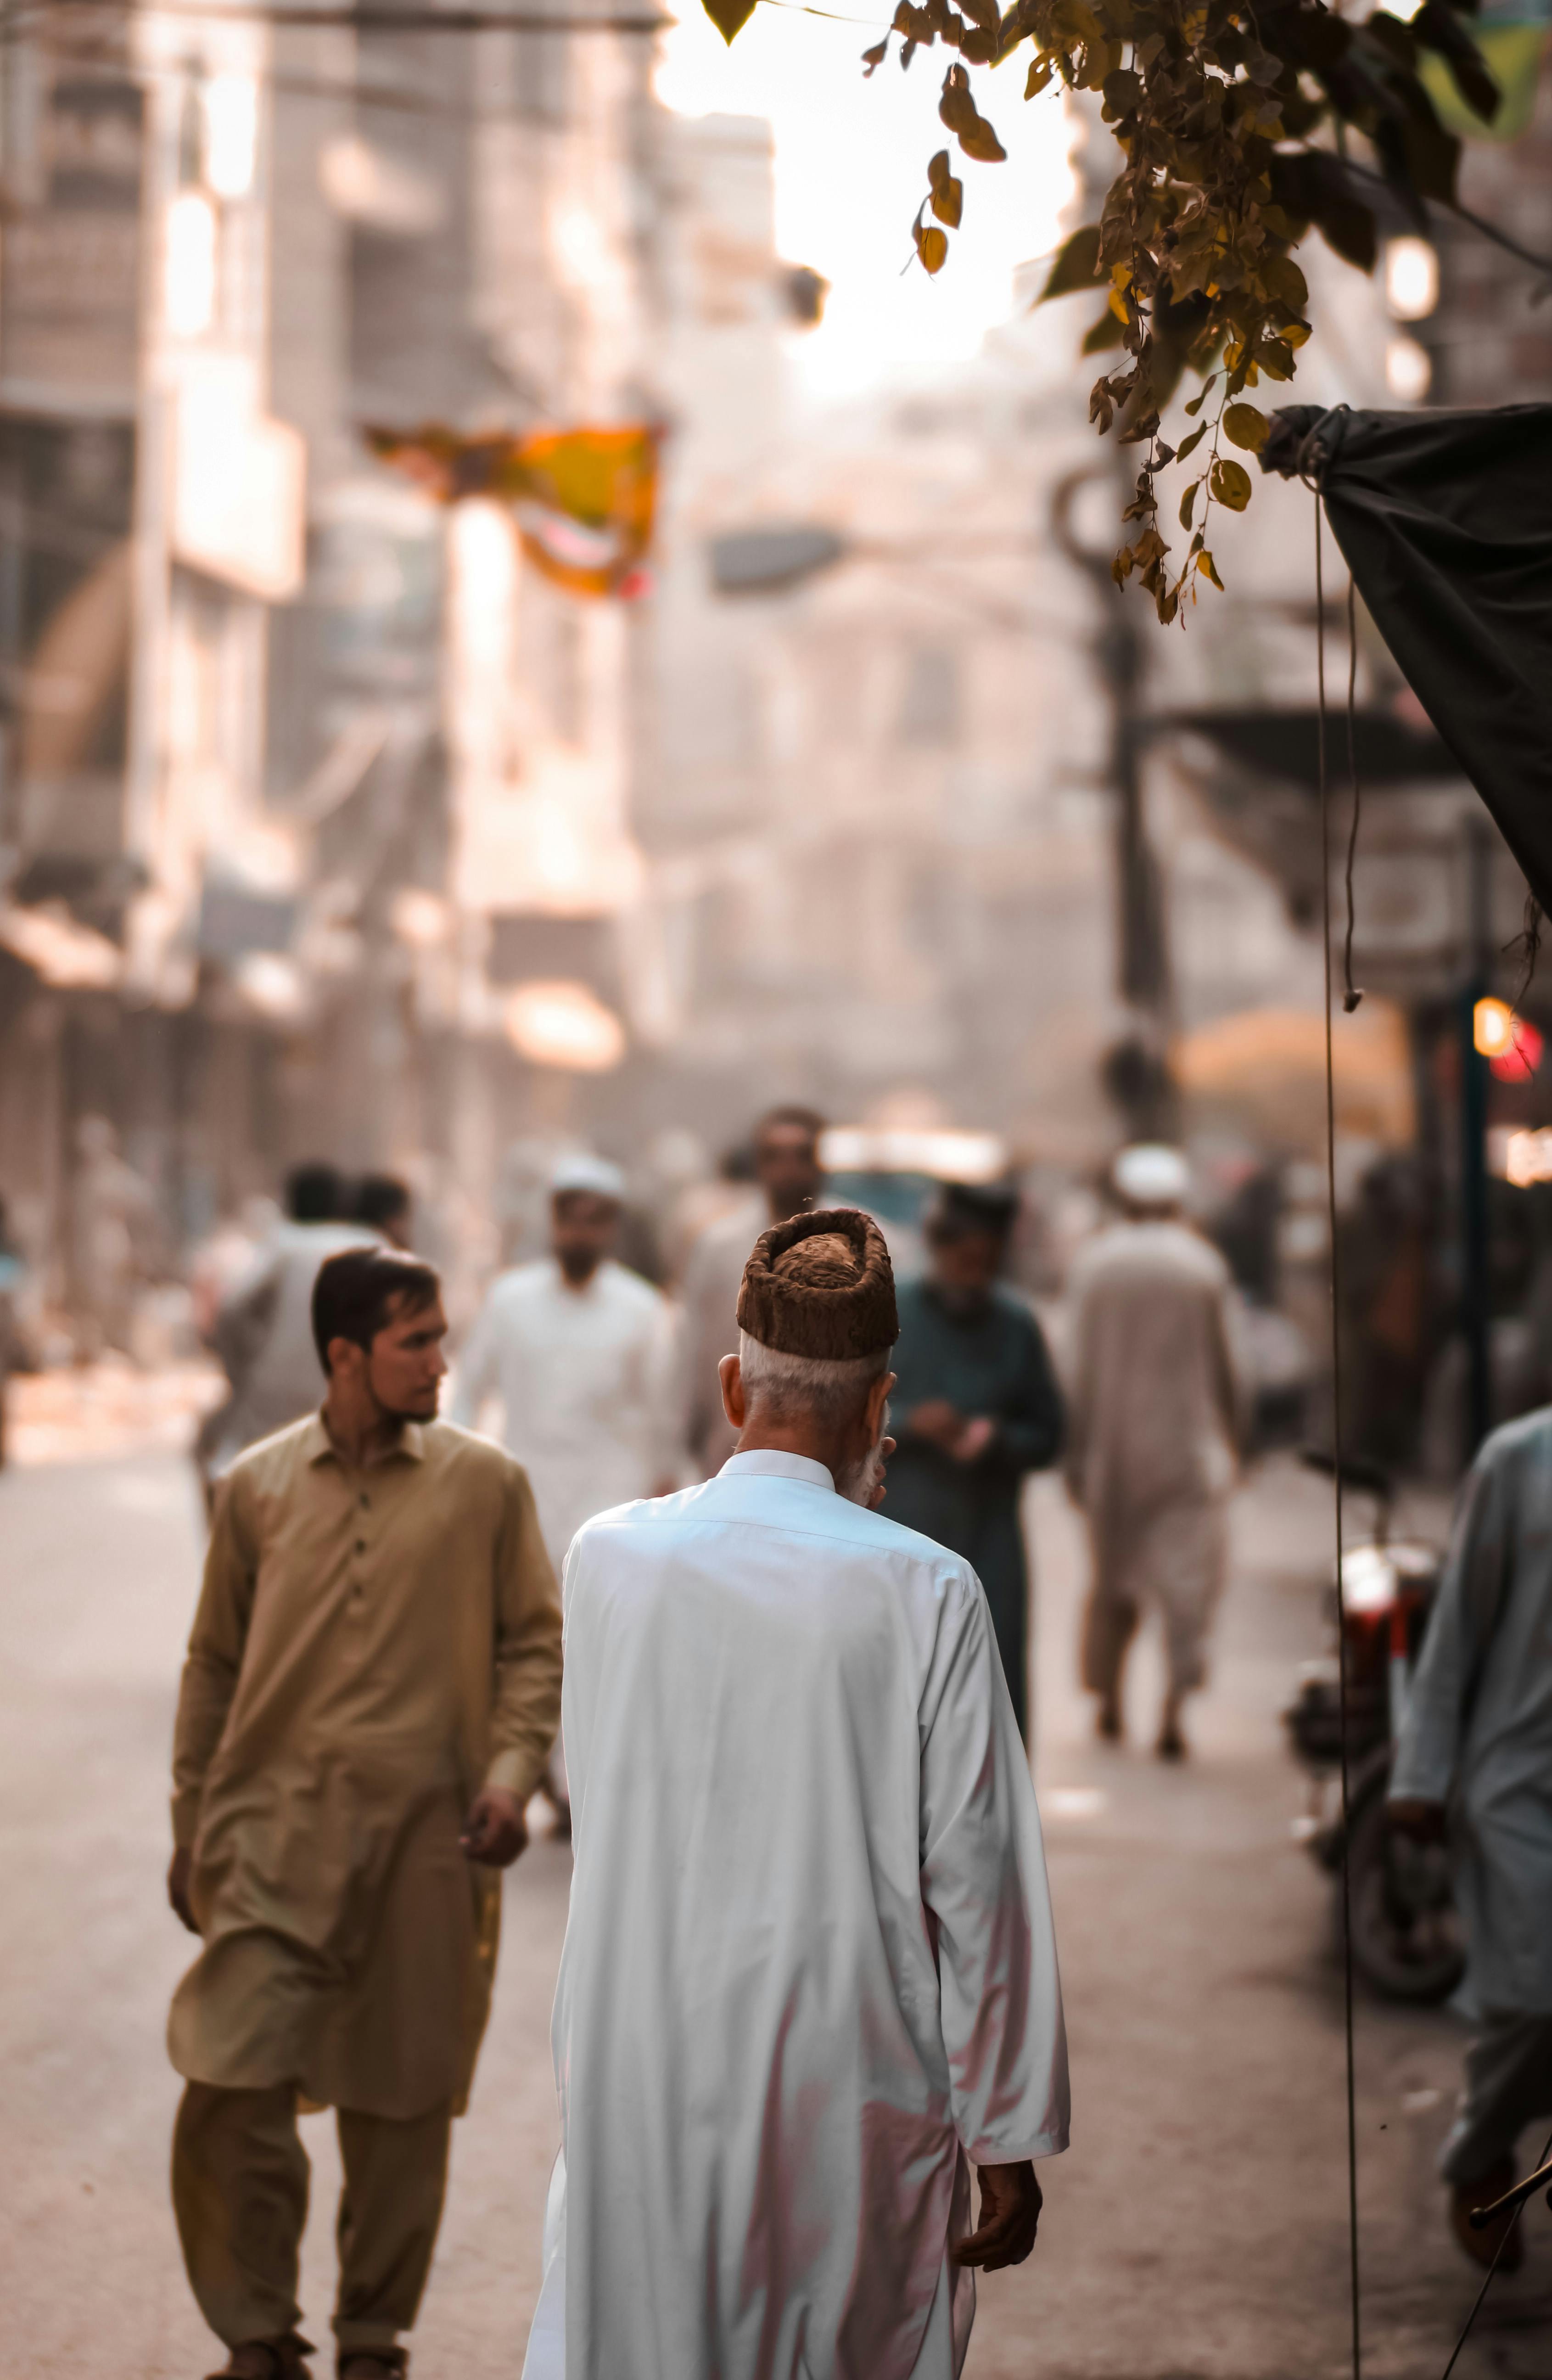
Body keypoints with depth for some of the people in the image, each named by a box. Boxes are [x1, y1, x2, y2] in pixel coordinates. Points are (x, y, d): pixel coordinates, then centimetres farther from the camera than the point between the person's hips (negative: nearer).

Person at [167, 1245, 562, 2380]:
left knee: (401, 2105, 6)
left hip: (426, 1840, 0)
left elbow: (535, 1640, 7)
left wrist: (513, 1768, -8)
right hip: (276, 1831, 0)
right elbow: (214, 1665, 13)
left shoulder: (486, 1484, 2)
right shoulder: (256, 1488, 5)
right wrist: (193, 1826, 14)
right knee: (230, 2084, -9)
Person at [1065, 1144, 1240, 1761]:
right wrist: (1231, 1437, 12)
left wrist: (1076, 1451, 0)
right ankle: (1173, 1711, -15)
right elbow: (1220, 1365, 0)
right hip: (1187, 1443, -1)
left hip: (1115, 1438, 1)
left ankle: (1109, 1701, 22)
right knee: (1187, 1580, -2)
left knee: (1114, 1574, 17)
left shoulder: (1094, 1263, -2)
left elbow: (1083, 1368, -4)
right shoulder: (1202, 1265, -3)